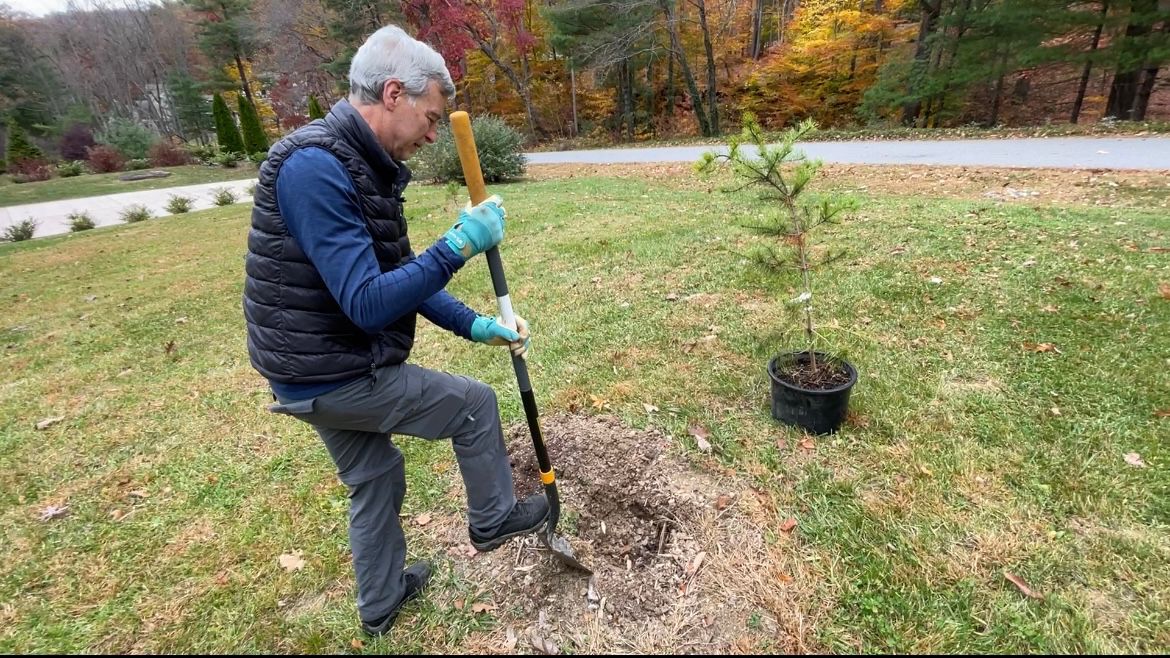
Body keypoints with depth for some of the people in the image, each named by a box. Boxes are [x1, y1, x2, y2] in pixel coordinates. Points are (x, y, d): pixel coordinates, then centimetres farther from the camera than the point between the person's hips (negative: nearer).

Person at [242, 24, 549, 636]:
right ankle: (492, 518, 30)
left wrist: (476, 325, 6)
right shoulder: (315, 166, -24)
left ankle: (380, 605, 46)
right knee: (474, 403, 5)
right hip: (336, 379, -9)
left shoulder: (364, 168, 7)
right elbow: (369, 303, -29)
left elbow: (401, 276, 11)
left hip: (320, 373, 9)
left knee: (375, 479, 23)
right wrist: (458, 245, -28)